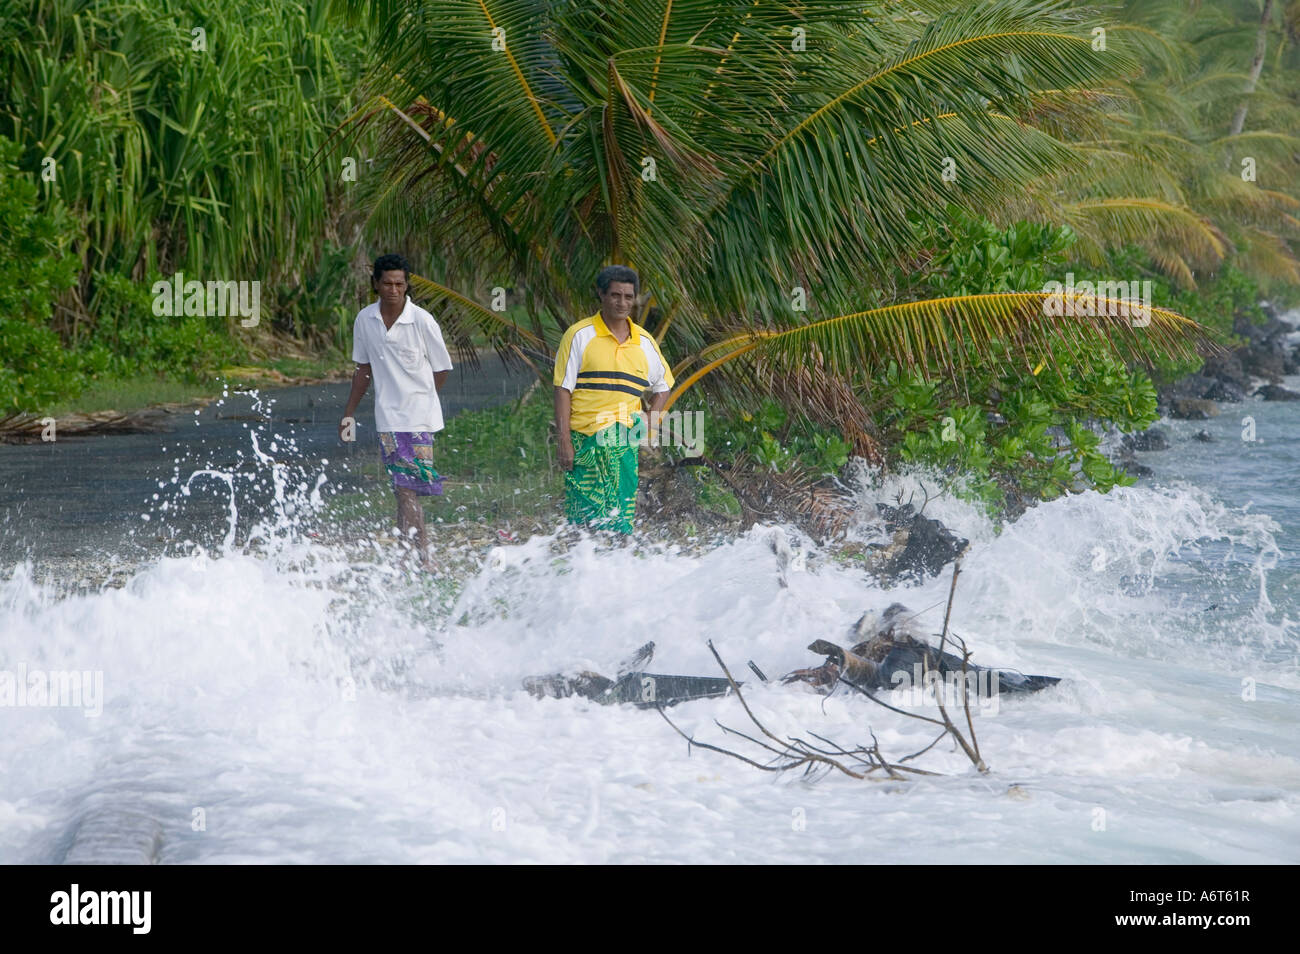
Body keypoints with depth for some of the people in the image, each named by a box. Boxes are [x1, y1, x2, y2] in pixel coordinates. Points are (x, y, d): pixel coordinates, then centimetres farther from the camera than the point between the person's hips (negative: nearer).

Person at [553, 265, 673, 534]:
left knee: (621, 518, -2)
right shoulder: (580, 335, 1)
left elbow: (662, 386, 26)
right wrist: (564, 441, -9)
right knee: (584, 514, -8)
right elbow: (563, 390, -2)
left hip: (624, 443, 3)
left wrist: (649, 426, 9)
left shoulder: (645, 342, 13)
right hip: (584, 440, -3)